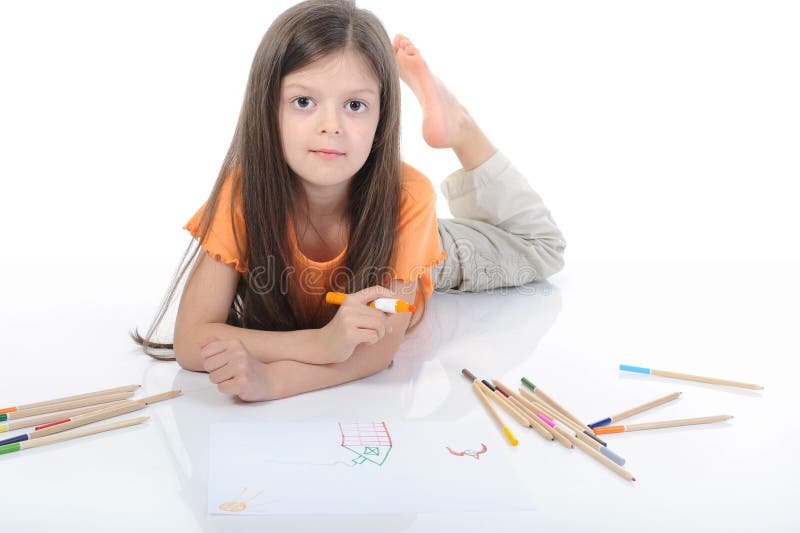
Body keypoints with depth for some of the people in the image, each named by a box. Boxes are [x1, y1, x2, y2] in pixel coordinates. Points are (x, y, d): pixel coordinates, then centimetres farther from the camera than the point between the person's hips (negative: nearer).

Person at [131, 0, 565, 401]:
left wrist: (272, 377, -54)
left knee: (541, 251, 19)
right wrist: (320, 343, -53)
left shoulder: (407, 196, -39)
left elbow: (380, 345, -38)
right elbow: (190, 341, -39)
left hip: (410, 271, 0)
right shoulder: (242, 189, -36)